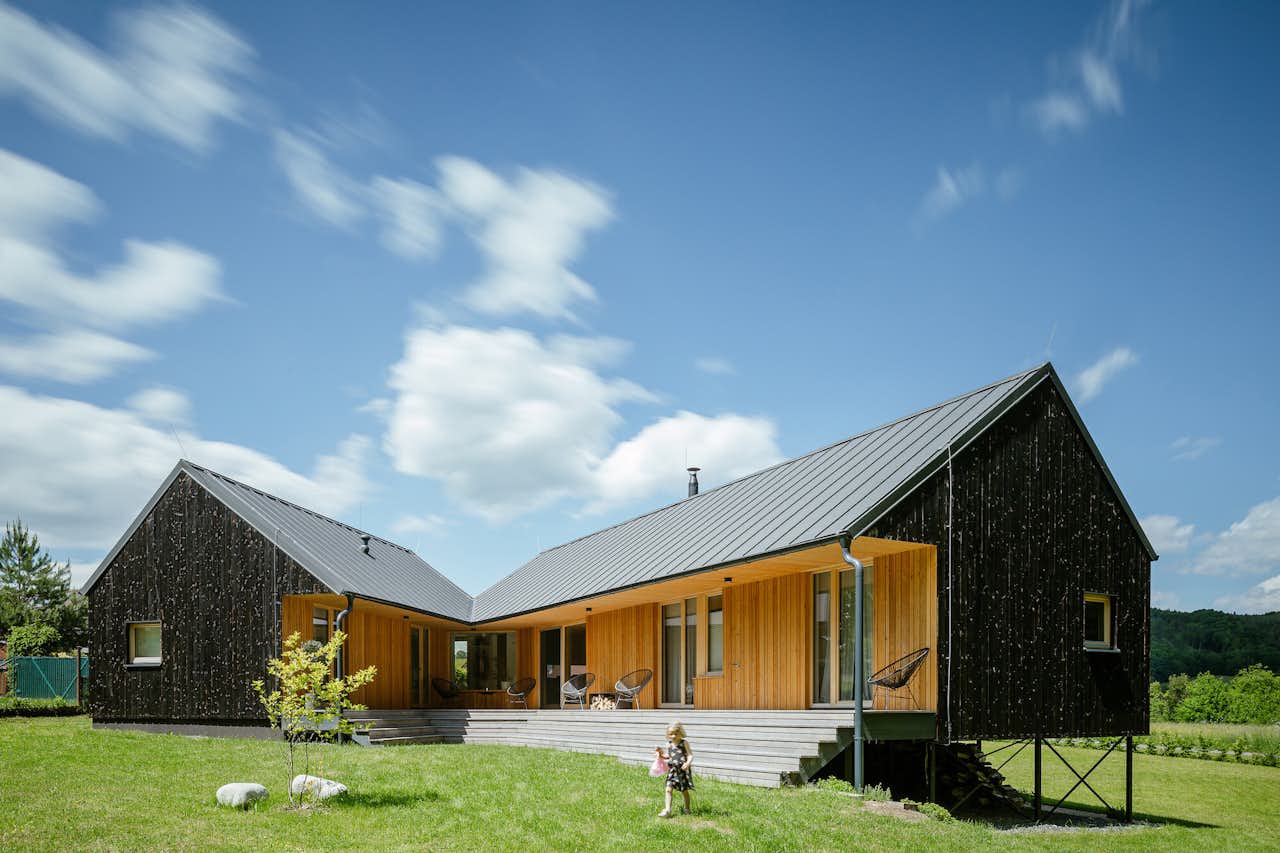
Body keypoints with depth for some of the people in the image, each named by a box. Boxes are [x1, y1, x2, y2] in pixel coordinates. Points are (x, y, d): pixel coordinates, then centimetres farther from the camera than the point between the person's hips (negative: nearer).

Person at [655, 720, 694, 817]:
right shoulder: (669, 744, 6)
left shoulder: (684, 743, -6)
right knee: (668, 789, -11)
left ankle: (687, 809, 30)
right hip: (672, 770, 3)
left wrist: (688, 763, -29)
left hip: (683, 769, -3)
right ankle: (667, 810, -10)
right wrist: (661, 753, 5)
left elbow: (690, 755, -10)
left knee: (684, 791, 10)